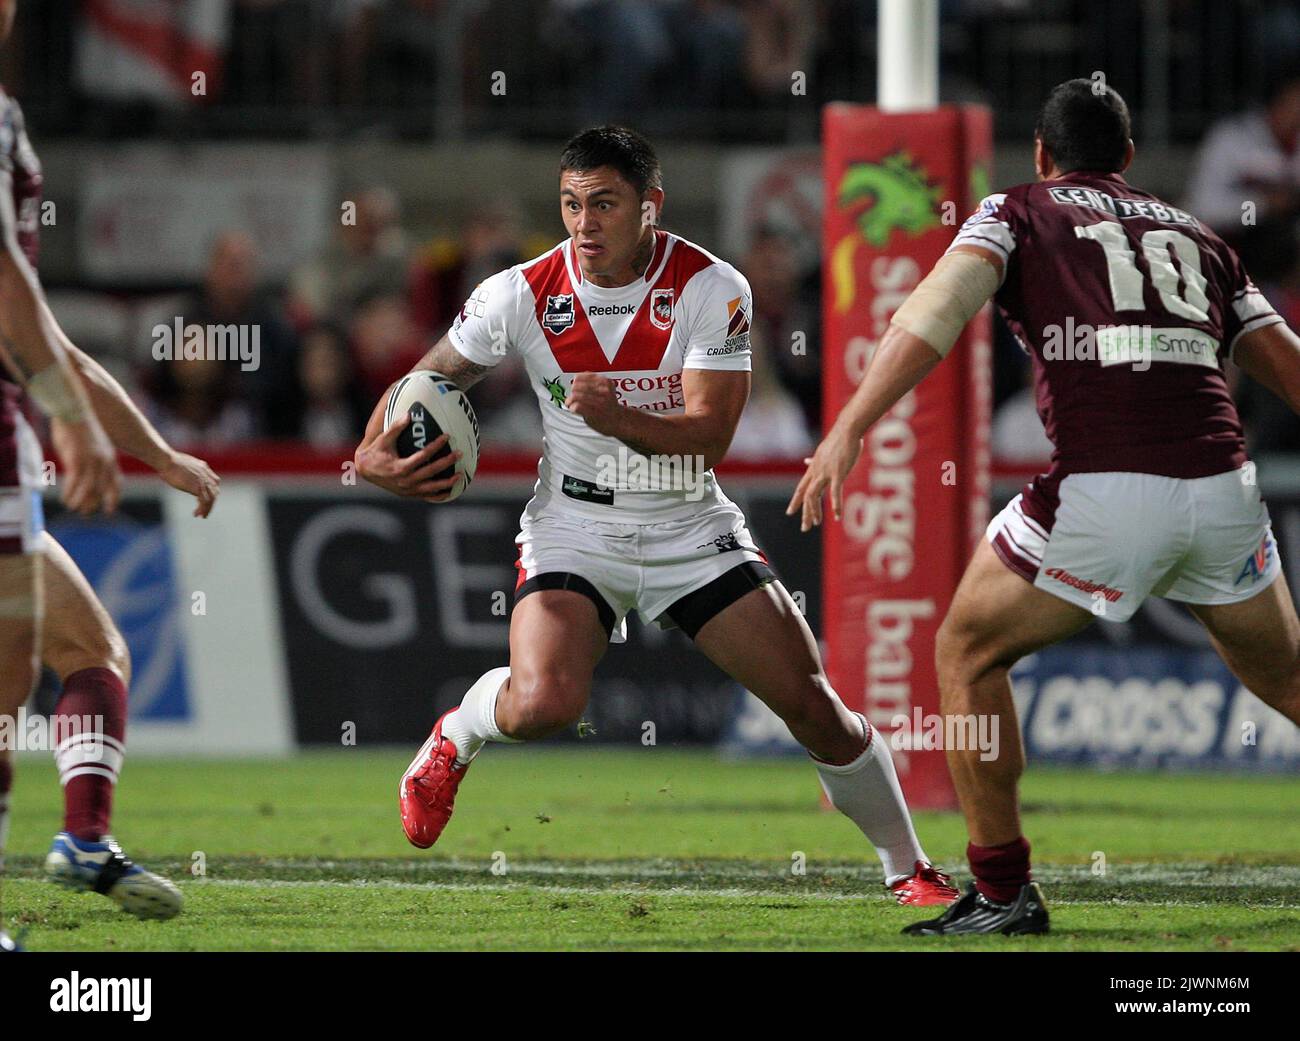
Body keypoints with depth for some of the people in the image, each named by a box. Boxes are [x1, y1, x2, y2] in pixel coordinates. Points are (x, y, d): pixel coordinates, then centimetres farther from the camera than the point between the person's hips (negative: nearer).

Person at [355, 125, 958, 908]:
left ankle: (909, 868, 14)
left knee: (814, 707, -6)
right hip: (575, 527, 0)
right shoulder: (523, 294, -10)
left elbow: (711, 433, -19)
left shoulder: (711, 288, -13)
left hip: (691, 526, 1)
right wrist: (374, 453, -17)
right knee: (541, 706, -27)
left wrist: (621, 419, -36)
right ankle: (454, 741, 9)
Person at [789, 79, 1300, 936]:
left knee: (969, 652, 15)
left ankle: (1005, 891, 10)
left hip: (1104, 492, -4)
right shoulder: (1198, 236, 24)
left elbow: (938, 309, -6)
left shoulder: (1020, 212, 13)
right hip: (1223, 484, 4)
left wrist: (850, 429, -13)